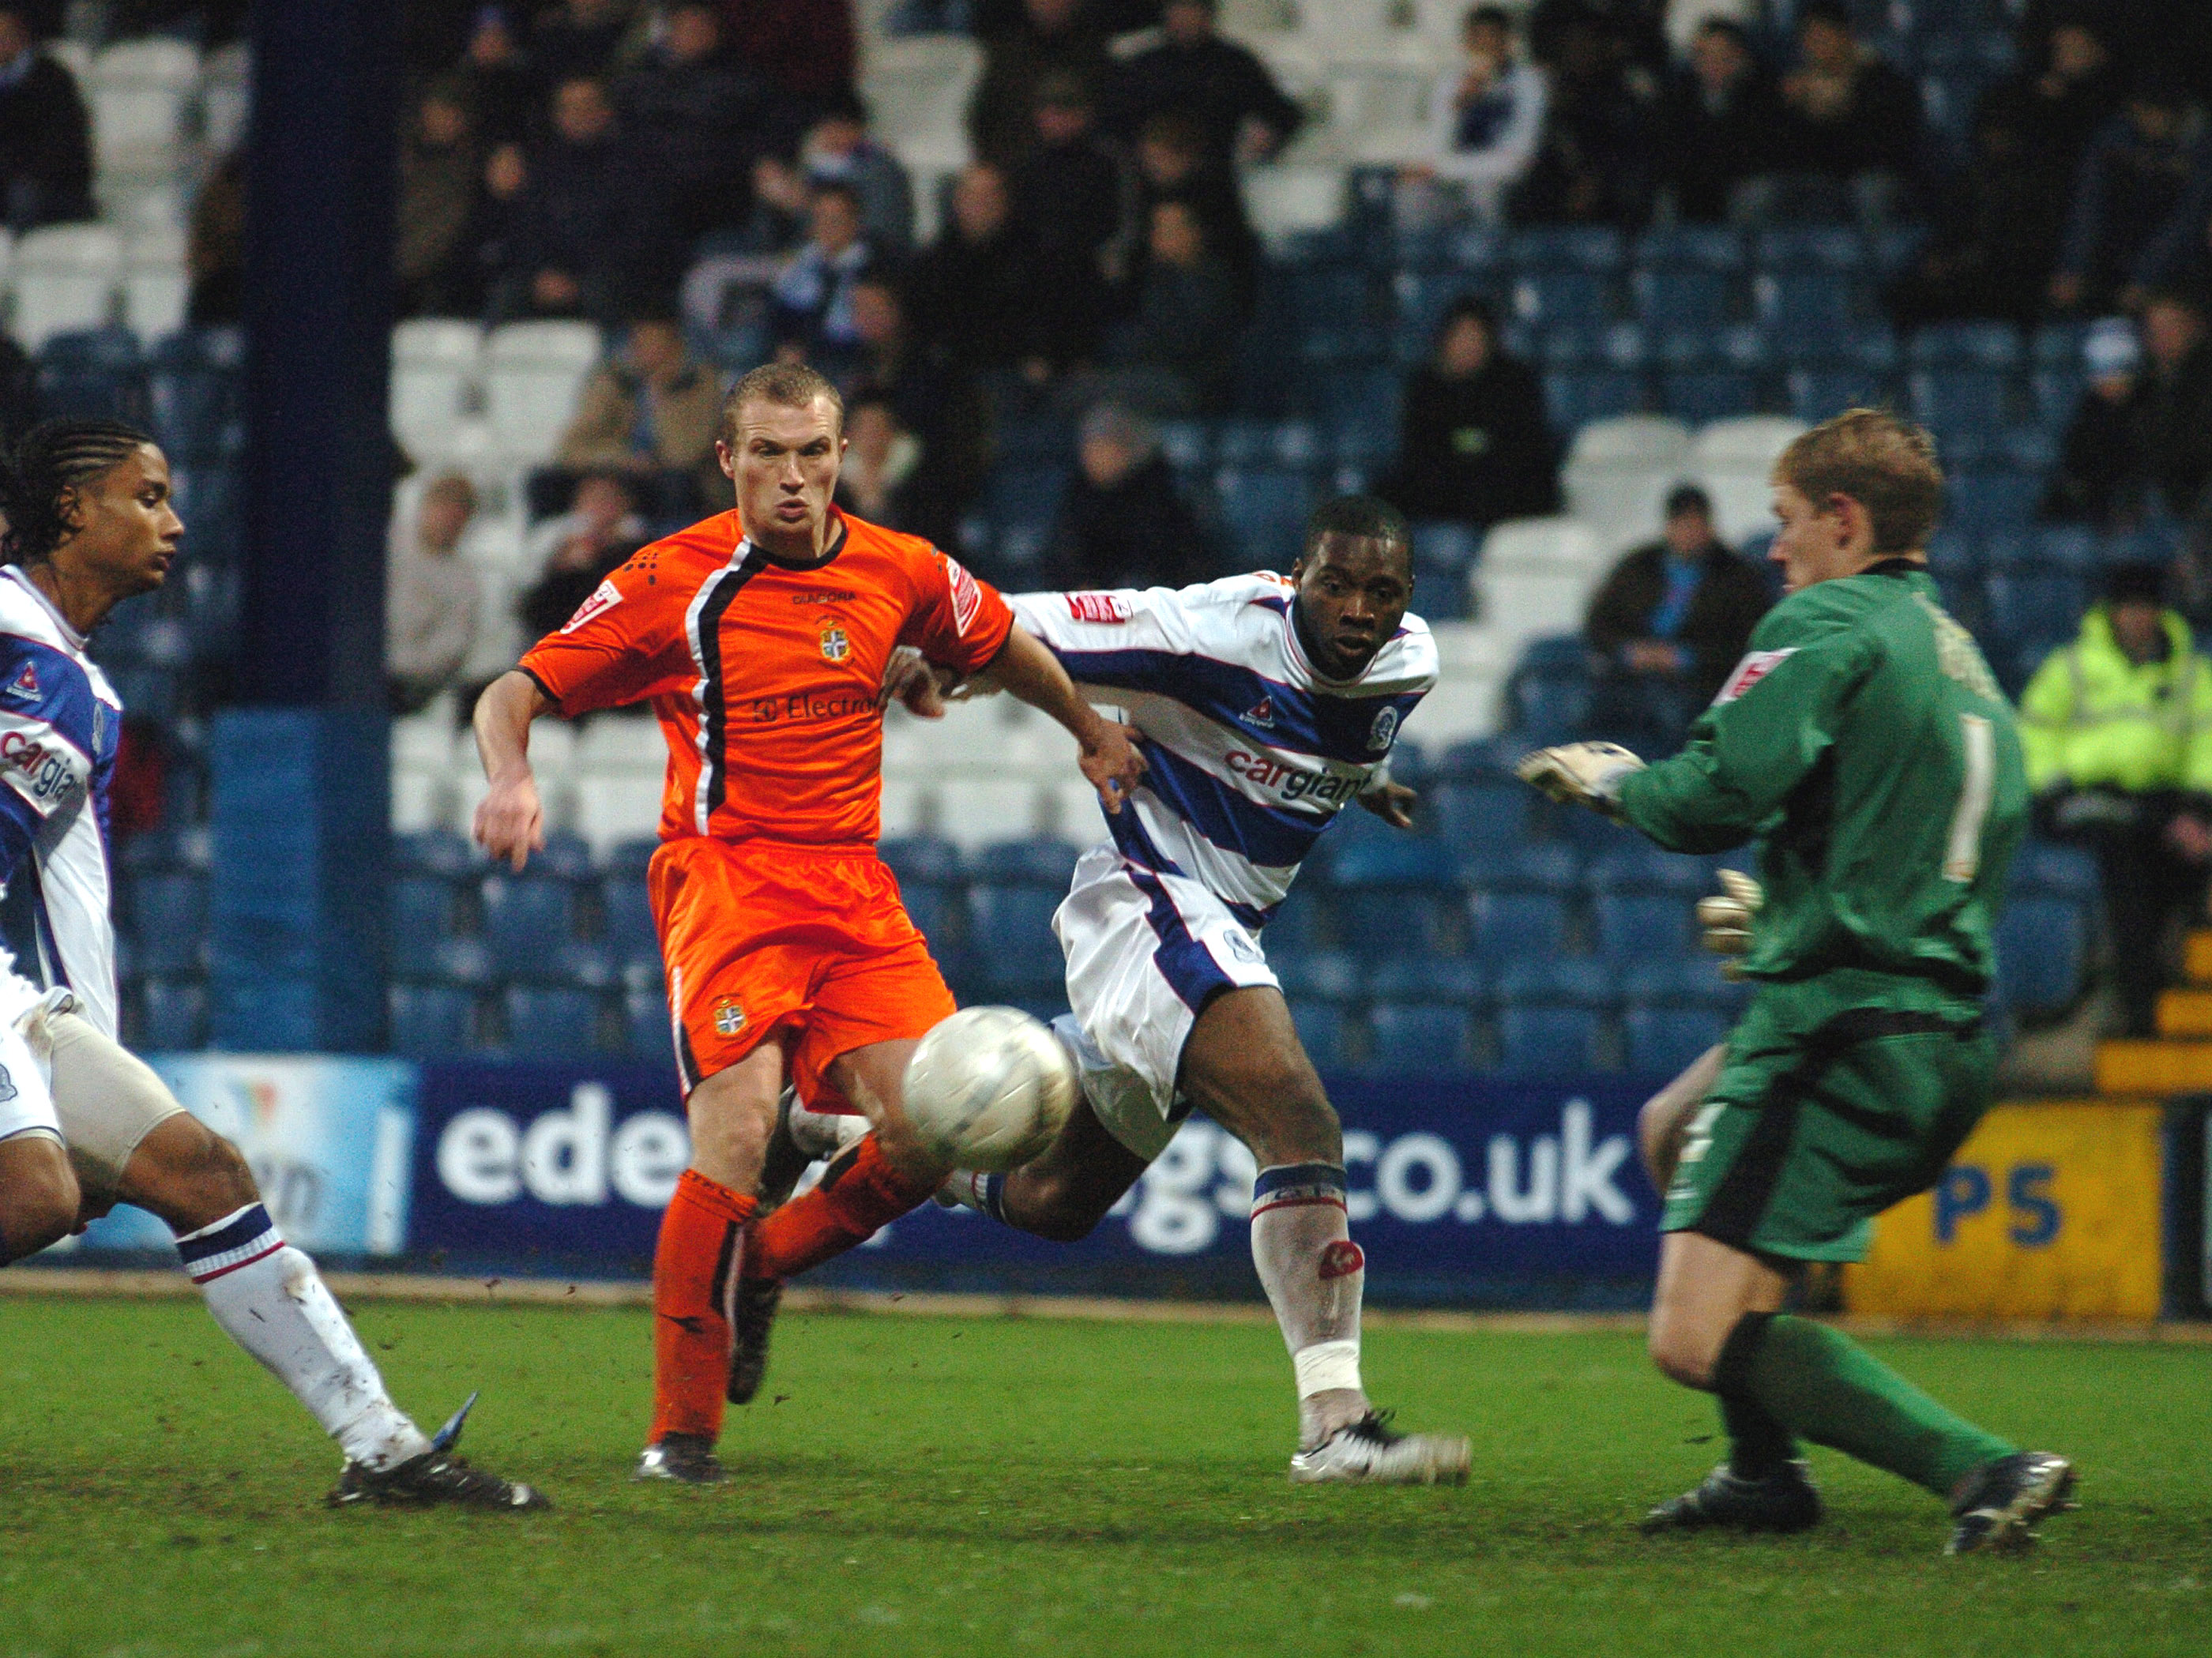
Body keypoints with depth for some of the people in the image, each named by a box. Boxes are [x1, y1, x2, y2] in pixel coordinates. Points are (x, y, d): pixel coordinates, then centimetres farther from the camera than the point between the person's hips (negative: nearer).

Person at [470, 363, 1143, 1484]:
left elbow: (1006, 646, 28)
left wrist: (1096, 738, 22)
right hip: (725, 878, -4)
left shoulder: (899, 573, 8)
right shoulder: (674, 582, -3)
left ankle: (762, 1266, 17)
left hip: (855, 888, 5)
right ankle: (681, 1432, -12)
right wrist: (510, 780, -22)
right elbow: (515, 694, -2)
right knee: (737, 1132, -23)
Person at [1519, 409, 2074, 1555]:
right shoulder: (1963, 659, 22)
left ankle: (1983, 1470, -26)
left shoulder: (1827, 624, -6)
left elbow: (1718, 796, -17)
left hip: (1848, 1031, -10)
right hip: (1952, 1032, 10)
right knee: (1683, 1132, 33)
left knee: (1696, 1341, -14)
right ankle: (1764, 1473, 31)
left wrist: (1611, 780, 5)